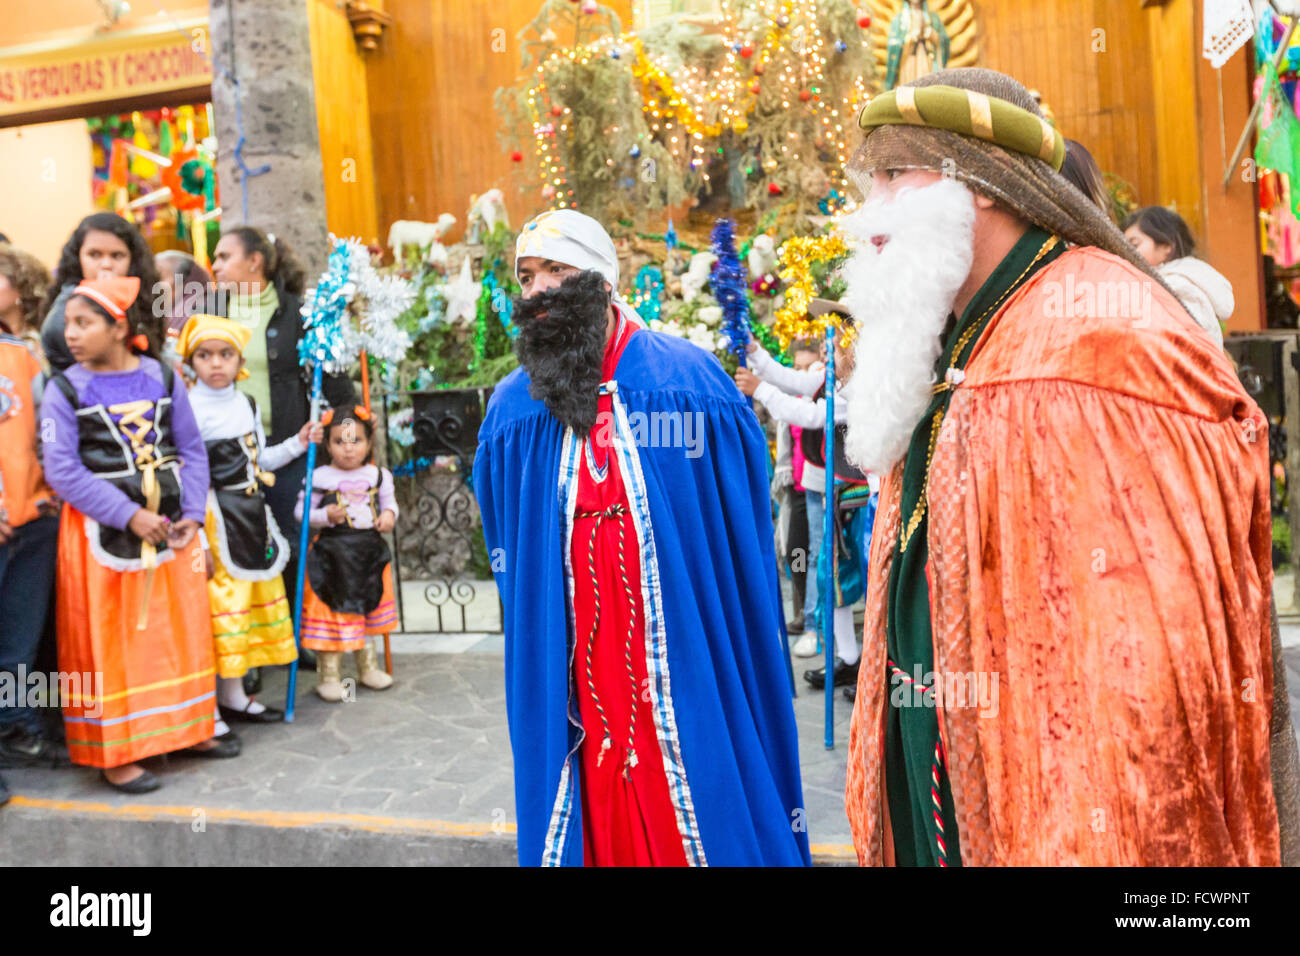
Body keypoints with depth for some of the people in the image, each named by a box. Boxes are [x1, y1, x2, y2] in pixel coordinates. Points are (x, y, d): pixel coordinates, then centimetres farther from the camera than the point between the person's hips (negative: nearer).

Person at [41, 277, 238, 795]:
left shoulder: (162, 378, 2)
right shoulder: (64, 390, -5)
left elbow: (192, 450, 5)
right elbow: (63, 470, -12)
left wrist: (191, 515, -7)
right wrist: (128, 515, -19)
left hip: (170, 524, 3)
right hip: (102, 529, -3)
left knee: (183, 630, 13)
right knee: (108, 642, 3)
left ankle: (190, 727, 30)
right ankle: (113, 752, 14)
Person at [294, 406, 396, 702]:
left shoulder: (378, 475, 3)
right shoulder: (319, 478, -7)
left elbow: (388, 501, 16)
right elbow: (301, 510, -2)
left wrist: (389, 515, -6)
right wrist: (325, 516, -18)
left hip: (370, 550, 4)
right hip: (332, 552, -4)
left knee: (368, 611, 16)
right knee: (331, 613, -1)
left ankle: (368, 668, 32)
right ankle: (328, 675, 12)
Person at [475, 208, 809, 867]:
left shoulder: (689, 380, -4)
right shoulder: (511, 410, 5)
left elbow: (746, 530, -1)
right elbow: (509, 561, 14)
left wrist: (744, 658, -3)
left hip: (686, 671, -2)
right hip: (571, 678, 2)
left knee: (708, 824, 8)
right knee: (599, 827, 12)